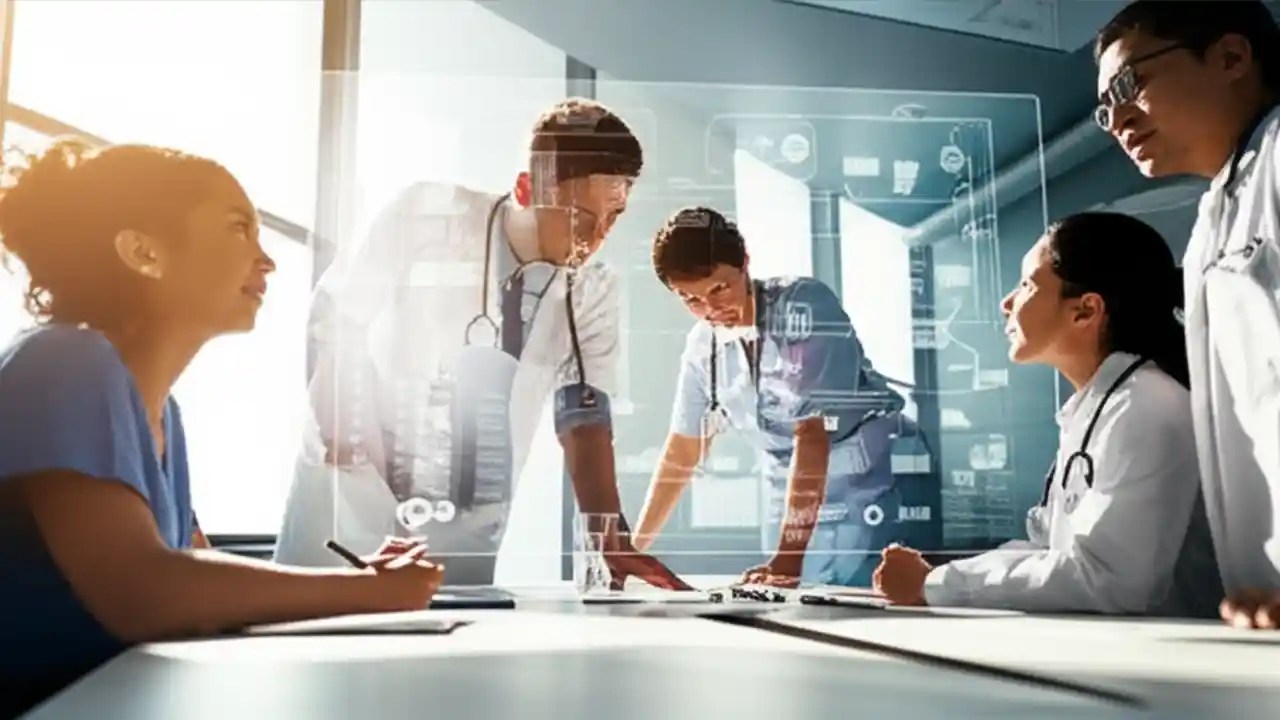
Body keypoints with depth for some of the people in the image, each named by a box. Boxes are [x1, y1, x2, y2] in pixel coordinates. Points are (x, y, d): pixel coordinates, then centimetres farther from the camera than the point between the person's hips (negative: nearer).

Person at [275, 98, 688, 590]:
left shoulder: (593, 292, -7)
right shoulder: (428, 216, -15)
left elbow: (584, 415, -10)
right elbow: (336, 309, -4)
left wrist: (611, 540, -21)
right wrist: (337, 421, -14)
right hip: (356, 489, -2)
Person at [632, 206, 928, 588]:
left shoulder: (804, 305, -19)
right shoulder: (702, 346, -2)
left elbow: (812, 435, -25)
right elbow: (681, 452, 11)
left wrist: (788, 556, -30)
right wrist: (633, 547, 13)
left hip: (869, 496, -5)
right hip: (795, 506, 5)